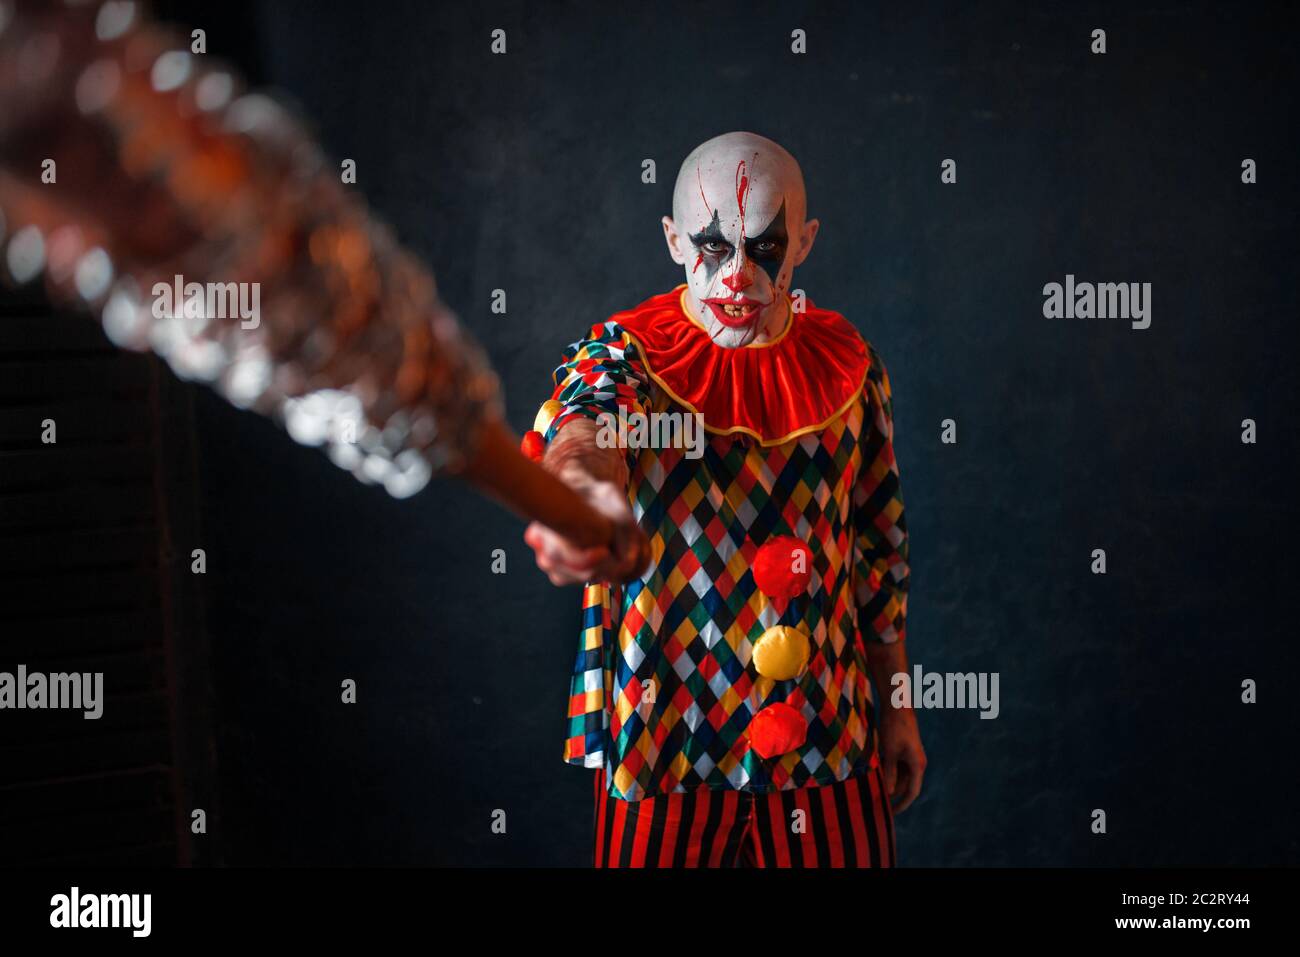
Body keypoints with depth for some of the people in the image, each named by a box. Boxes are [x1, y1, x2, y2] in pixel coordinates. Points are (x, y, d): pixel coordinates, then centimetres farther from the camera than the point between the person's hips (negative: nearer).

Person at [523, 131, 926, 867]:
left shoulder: (847, 361, 2)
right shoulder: (624, 354, -9)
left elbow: (880, 538, 11)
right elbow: (586, 427, -34)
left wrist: (898, 707, 13)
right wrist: (582, 488, -58)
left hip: (828, 728, 3)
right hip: (666, 733, -3)